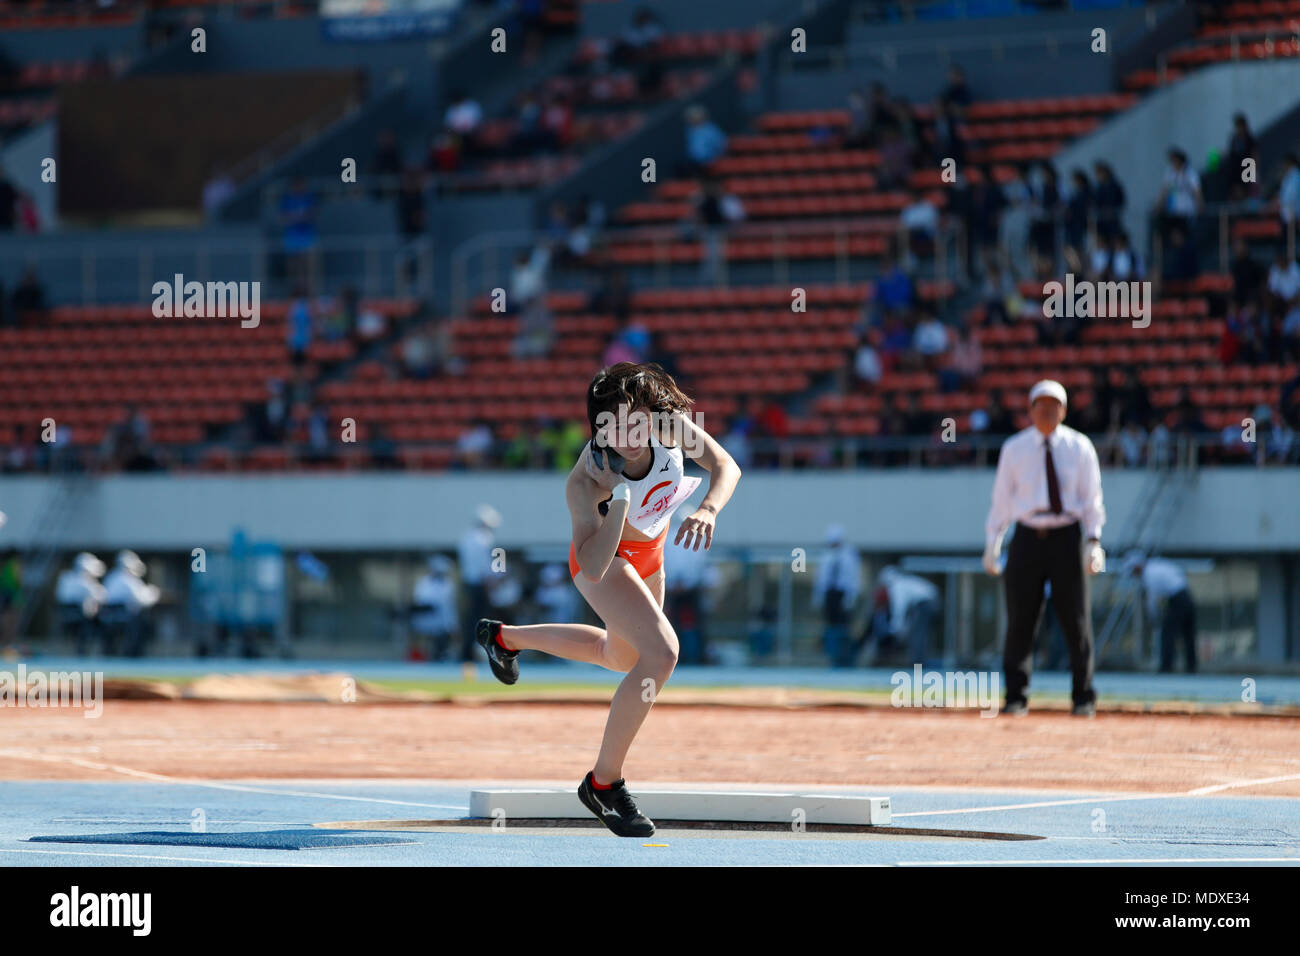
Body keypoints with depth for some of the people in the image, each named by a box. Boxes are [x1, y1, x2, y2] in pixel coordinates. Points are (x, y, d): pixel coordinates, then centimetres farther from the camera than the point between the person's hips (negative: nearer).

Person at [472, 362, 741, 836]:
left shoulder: (668, 424, -28)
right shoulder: (585, 482, -39)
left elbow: (726, 467, -26)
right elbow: (594, 567, -43)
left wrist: (708, 510, -47)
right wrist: (622, 495, -50)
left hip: (646, 556, 7)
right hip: (604, 559, -7)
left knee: (620, 657, 29)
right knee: (662, 653, -27)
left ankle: (504, 636, 52)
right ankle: (604, 783, -14)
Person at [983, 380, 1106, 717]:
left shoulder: (1079, 447, 5)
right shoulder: (1014, 448, 6)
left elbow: (1091, 498, 4)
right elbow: (1001, 499, 9)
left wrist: (1094, 540, -8)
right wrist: (992, 545, 4)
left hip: (1067, 537, 0)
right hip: (1028, 537, 1)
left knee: (1076, 619, -1)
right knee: (1020, 618, -3)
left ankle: (1083, 698, 7)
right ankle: (1015, 697, 3)